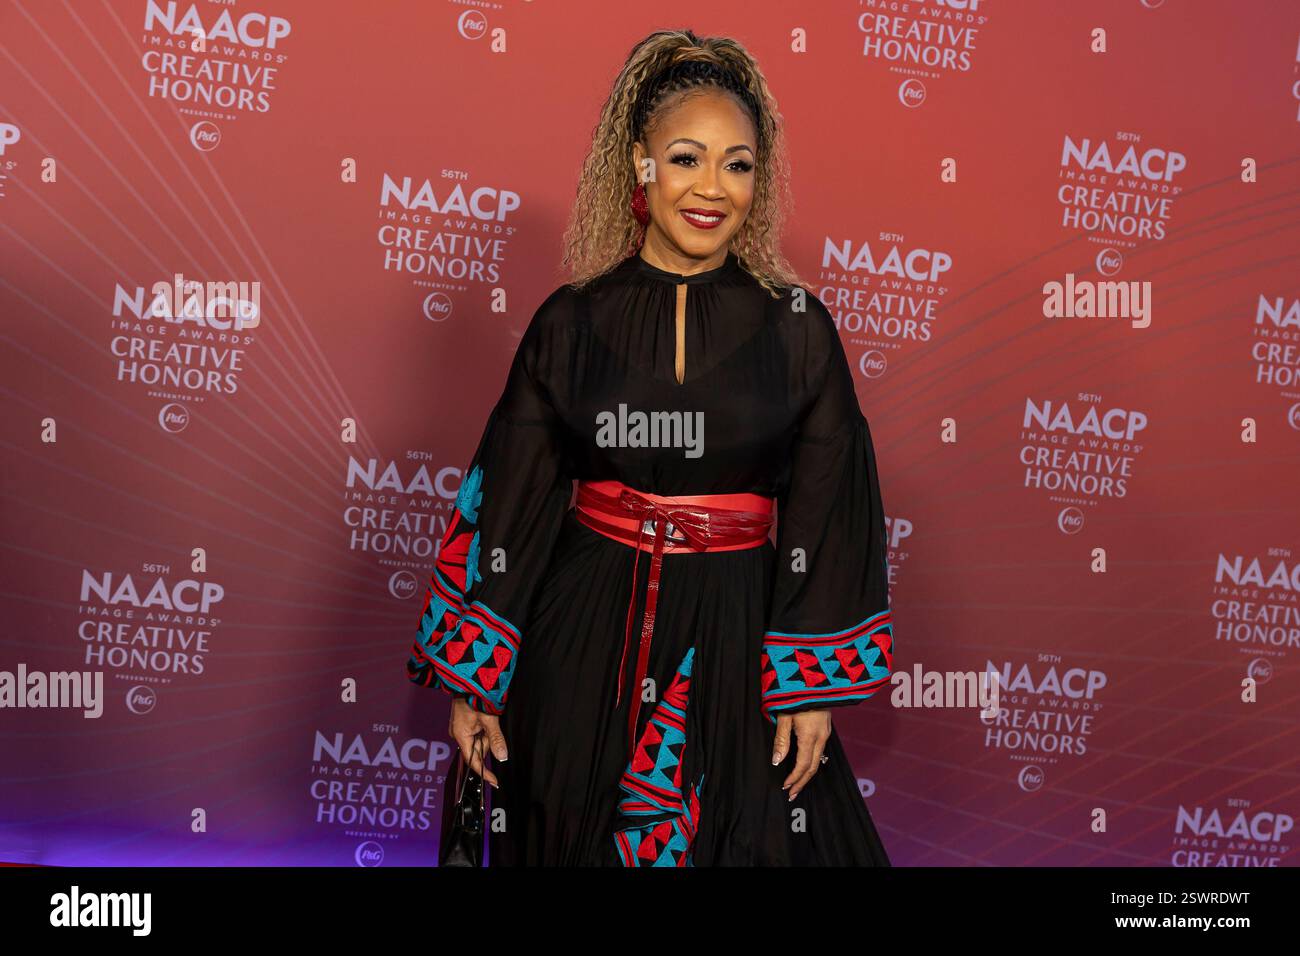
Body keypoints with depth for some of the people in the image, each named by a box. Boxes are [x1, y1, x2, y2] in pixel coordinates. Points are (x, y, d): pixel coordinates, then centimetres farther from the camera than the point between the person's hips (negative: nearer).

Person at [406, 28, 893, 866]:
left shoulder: (796, 327, -2)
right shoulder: (571, 323, -1)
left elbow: (825, 514, -2)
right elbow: (510, 501, 1)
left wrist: (815, 689, -7)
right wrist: (471, 675, -2)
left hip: (732, 646, 0)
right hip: (584, 642, 1)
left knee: (741, 841, 6)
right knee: (576, 843, 11)